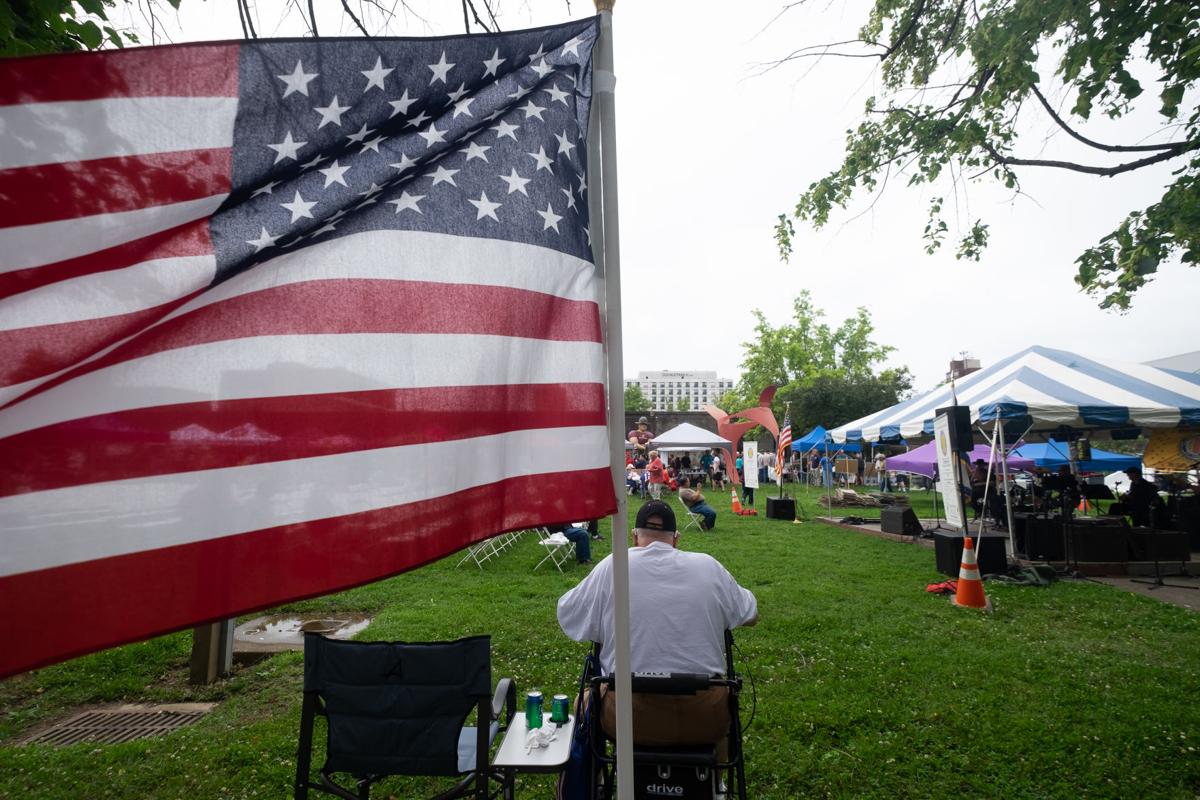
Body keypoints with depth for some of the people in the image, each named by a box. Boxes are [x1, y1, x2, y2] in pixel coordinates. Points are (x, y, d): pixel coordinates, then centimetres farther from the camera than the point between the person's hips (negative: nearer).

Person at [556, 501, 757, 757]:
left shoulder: (612, 567, -7)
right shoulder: (708, 565, -2)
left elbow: (566, 614, 4)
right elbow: (751, 615, 11)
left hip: (632, 718, -1)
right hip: (705, 720, 2)